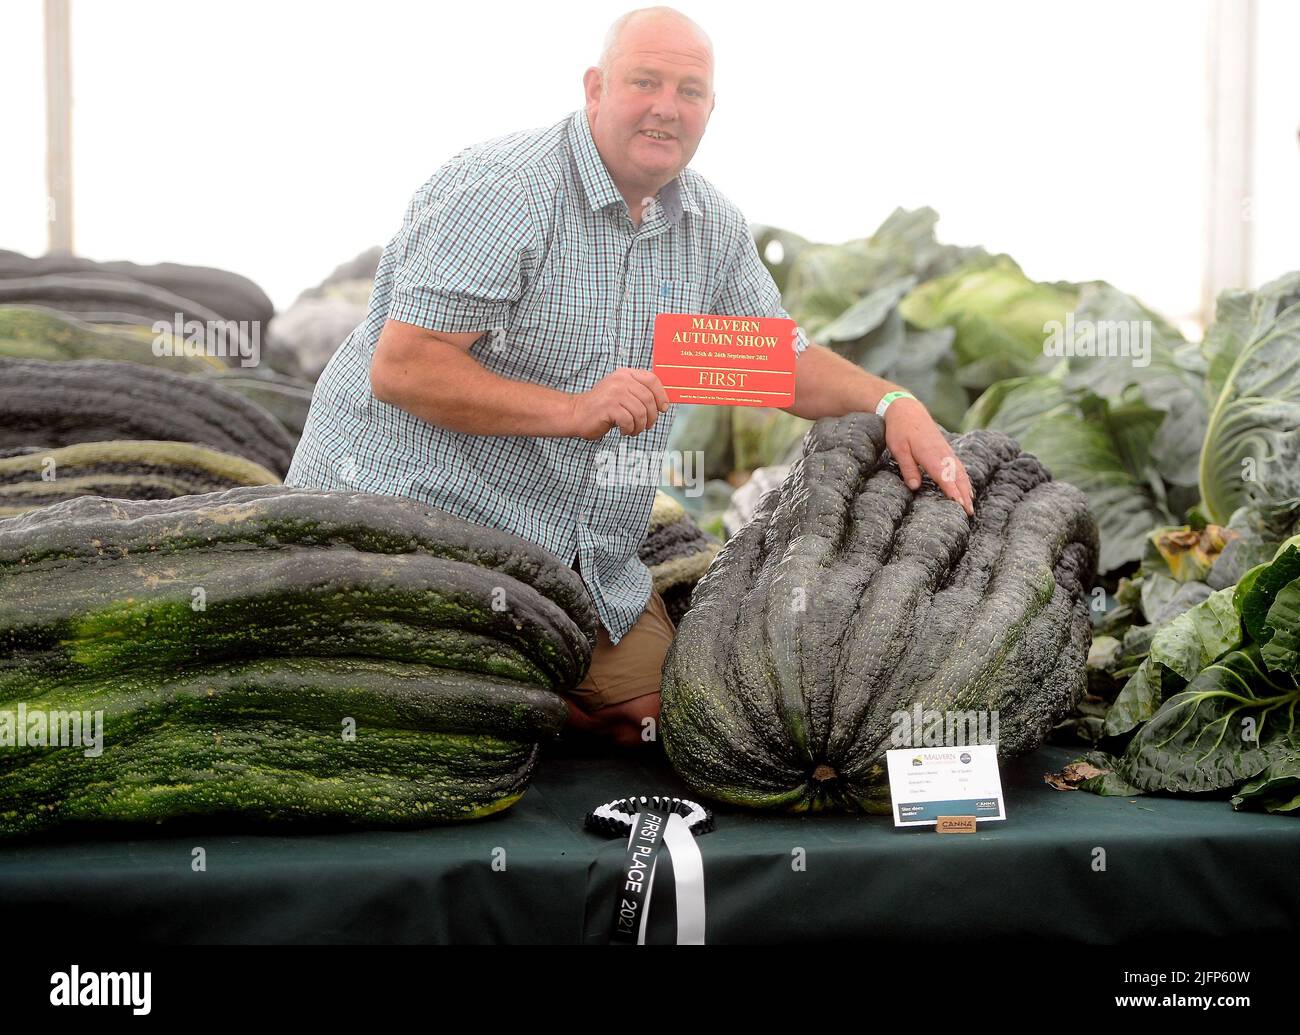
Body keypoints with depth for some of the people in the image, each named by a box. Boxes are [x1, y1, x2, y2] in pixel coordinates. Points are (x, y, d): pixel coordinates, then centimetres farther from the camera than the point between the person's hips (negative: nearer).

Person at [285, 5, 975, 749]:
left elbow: (783, 359, 12)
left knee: (647, 714, 6)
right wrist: (573, 410, -29)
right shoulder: (501, 189, -19)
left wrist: (895, 404, -6)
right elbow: (400, 368, -23)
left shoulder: (712, 226, 5)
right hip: (413, 507, -7)